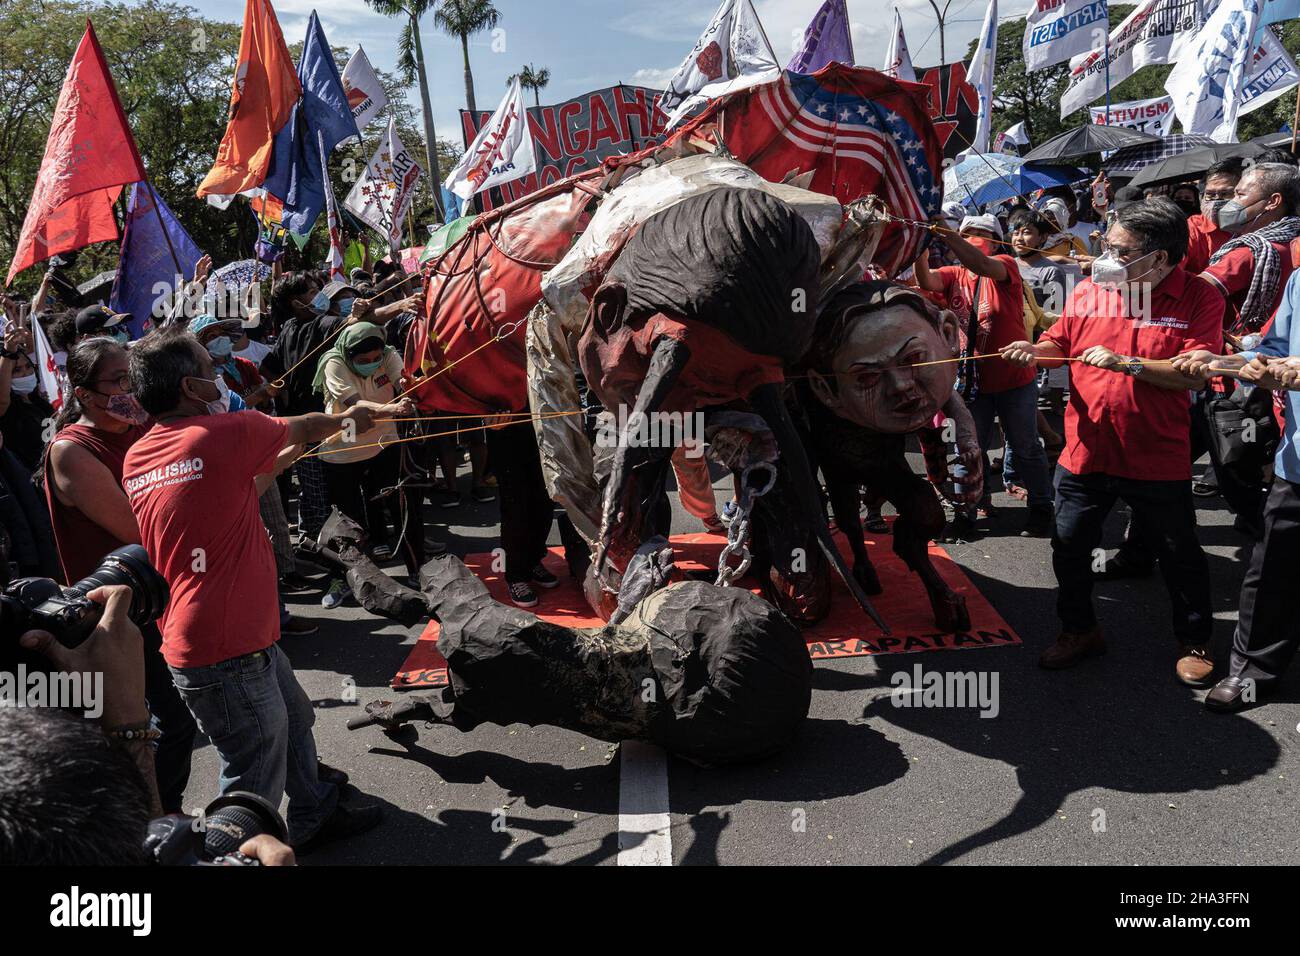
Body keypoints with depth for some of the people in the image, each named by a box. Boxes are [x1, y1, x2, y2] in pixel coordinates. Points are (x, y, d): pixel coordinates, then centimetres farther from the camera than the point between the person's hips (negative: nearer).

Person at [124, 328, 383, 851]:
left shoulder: (136, 459, 7)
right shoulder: (225, 432, -16)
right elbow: (303, 427, 4)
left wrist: (292, 453, 29)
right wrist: (346, 417, 25)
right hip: (226, 652, -9)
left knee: (292, 722, 27)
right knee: (256, 782, 3)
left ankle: (315, 815, 45)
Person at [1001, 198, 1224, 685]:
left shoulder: (1200, 297, -9)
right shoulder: (1089, 290, 1)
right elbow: (1060, 343, 11)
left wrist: (1125, 362, -25)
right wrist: (1035, 350, -10)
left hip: (1159, 458, -3)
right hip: (1085, 450, 3)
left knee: (1180, 557, 13)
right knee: (1069, 547, 12)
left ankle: (1194, 642, 34)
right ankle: (1079, 630, 34)